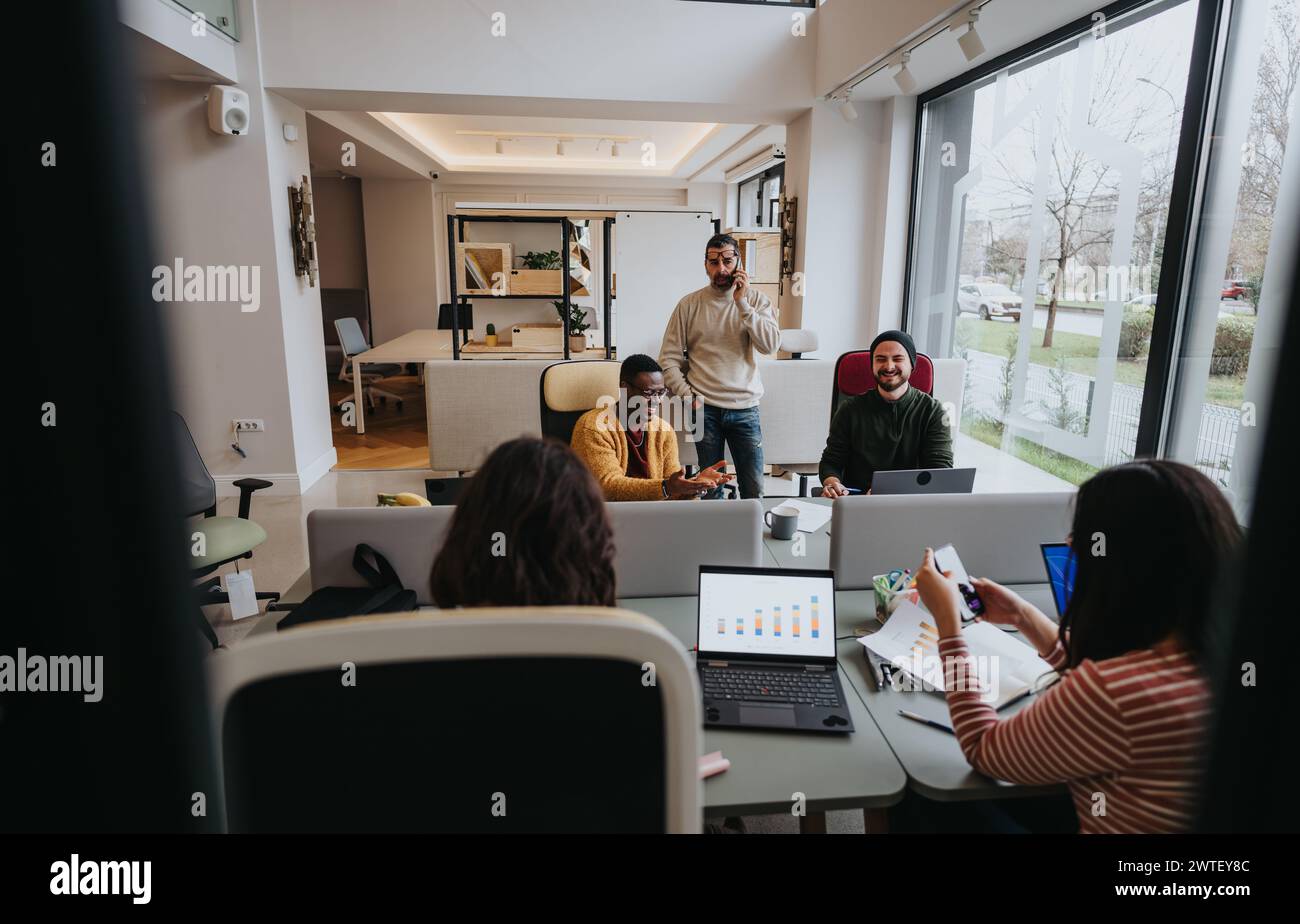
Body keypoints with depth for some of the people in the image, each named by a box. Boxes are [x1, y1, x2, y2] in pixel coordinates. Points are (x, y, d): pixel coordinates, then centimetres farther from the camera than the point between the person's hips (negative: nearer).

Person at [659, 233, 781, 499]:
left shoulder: (756, 300, 5)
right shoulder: (689, 305, 3)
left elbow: (771, 345, -11)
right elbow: (669, 359, 3)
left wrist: (742, 303, -12)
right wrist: (687, 396, -8)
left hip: (745, 408, 1)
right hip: (705, 408, 0)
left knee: (754, 490, 2)